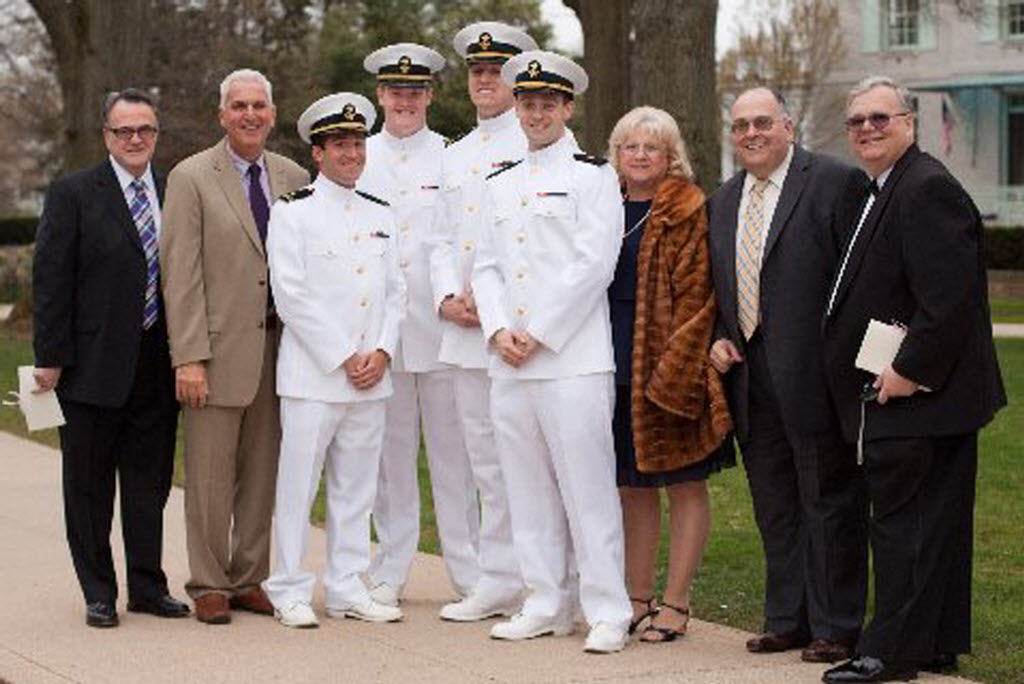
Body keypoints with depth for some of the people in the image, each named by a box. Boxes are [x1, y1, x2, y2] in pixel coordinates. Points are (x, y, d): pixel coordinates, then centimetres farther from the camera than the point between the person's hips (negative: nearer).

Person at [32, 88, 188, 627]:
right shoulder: (73, 194, -4)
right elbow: (50, 279, -7)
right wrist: (51, 356, -11)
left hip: (156, 365, 4)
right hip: (94, 364, -3)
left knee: (150, 481, 11)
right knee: (89, 485, 6)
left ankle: (148, 586, 22)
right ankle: (98, 594, 16)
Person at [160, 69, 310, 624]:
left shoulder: (294, 178, 10)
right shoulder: (191, 178, -2)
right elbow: (180, 273, -6)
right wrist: (189, 356, -13)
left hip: (279, 344, 4)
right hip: (219, 348, -4)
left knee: (263, 472, 9)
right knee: (210, 474, 1)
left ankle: (250, 579, 19)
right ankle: (209, 585, 11)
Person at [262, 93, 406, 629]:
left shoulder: (379, 215, 15)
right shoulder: (292, 212, -2)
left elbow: (395, 291, 14)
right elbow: (291, 295, -9)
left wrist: (381, 352, -2)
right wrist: (344, 359, -12)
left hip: (371, 377, 5)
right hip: (312, 374, -5)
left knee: (357, 486, 9)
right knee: (298, 484, -2)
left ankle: (348, 589, 17)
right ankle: (289, 592, 6)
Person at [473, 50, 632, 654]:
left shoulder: (593, 175, 0)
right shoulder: (501, 184, 20)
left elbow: (594, 264, -9)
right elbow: (486, 265, 17)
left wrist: (539, 333, -11)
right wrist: (499, 330, -1)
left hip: (573, 356, -6)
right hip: (510, 362, 6)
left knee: (588, 488, -7)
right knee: (529, 490, 9)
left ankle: (608, 613, -2)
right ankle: (547, 606, 17)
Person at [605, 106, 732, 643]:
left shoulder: (689, 211, -6)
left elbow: (696, 294, -12)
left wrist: (674, 367, -18)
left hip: (668, 366, -6)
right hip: (617, 368, 6)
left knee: (684, 483, 1)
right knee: (633, 486, 11)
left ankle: (676, 603, 5)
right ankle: (637, 597, 19)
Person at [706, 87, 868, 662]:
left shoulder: (836, 181, -6)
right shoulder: (722, 202, 15)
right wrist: (719, 338, 6)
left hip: (813, 375, -7)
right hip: (750, 374, 7)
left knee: (830, 501, 1)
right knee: (774, 506, 13)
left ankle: (834, 627, 9)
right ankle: (787, 620, 23)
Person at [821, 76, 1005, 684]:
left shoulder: (927, 188, -17)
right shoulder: (882, 191, 16)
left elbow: (947, 297, -24)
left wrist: (910, 372, -21)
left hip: (917, 399, -10)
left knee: (905, 521, -5)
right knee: (935, 522, 14)